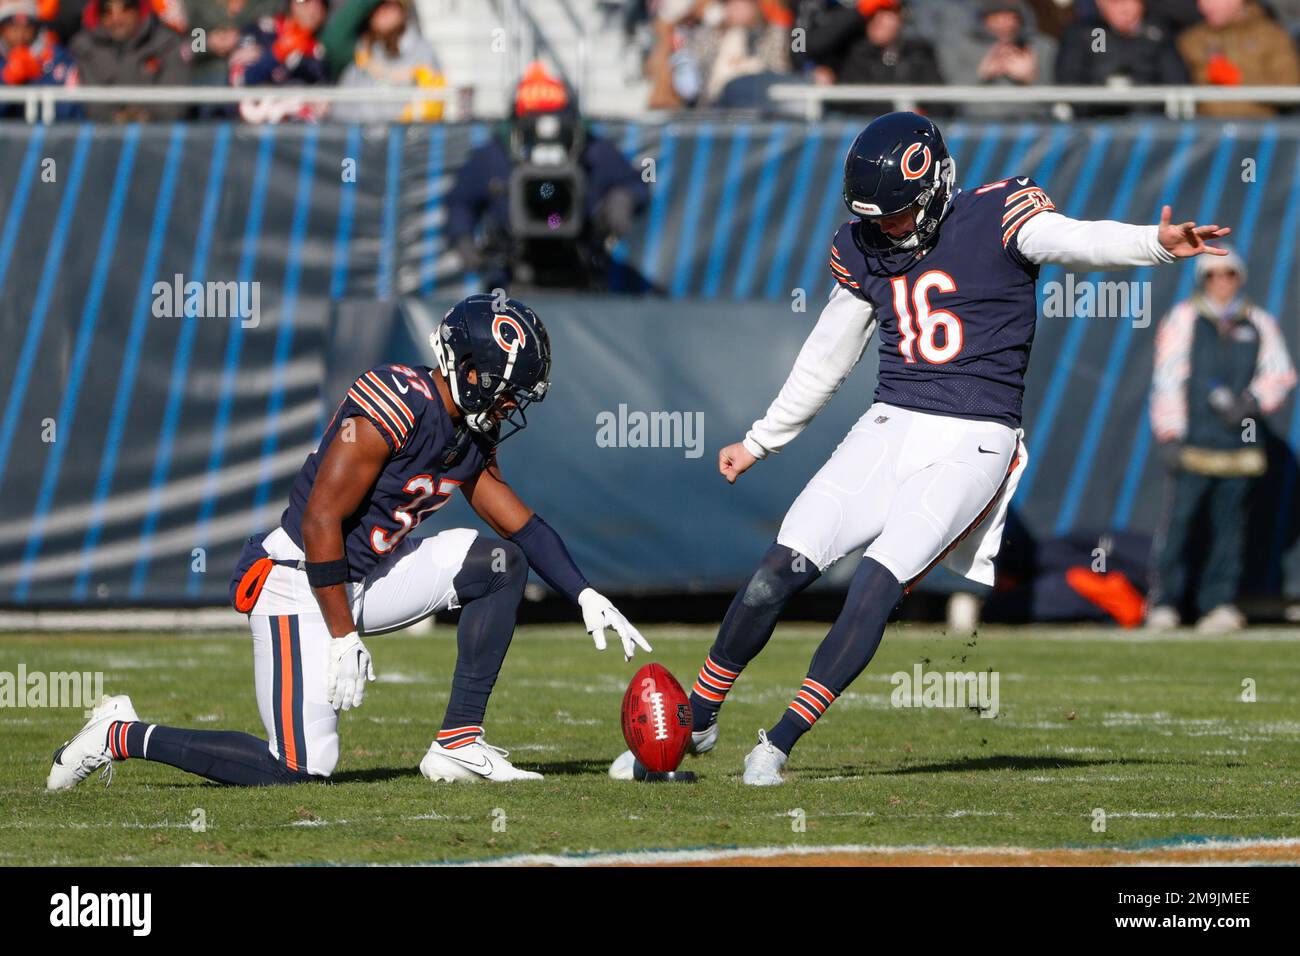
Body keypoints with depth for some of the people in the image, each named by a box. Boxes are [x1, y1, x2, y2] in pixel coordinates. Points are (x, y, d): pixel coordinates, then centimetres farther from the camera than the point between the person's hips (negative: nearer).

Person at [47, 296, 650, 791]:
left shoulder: (474, 434, 5)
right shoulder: (393, 408, -23)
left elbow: (519, 522, 16)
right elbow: (321, 523, -24)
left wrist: (586, 596, 7)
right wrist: (343, 636, -21)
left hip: (366, 579, 9)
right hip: (299, 586, -9)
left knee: (500, 562, -1)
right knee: (301, 768, -14)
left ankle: (459, 744, 1)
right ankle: (123, 737, 3)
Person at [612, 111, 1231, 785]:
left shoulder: (997, 217, -8)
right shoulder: (862, 247, 9)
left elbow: (1076, 242, -25)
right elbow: (828, 355, 21)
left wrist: (1158, 243, -46)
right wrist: (761, 441, 29)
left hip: (973, 441, -5)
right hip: (891, 426, 5)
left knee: (877, 586, -19)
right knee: (779, 571, -4)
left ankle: (778, 744, -9)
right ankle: (695, 723, 12)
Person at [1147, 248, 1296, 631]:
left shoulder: (1259, 324, 15)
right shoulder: (1183, 319, 7)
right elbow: (1167, 379, 1)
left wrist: (1252, 404, -7)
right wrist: (1170, 437, -8)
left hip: (1238, 440, 3)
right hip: (1193, 440, -3)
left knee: (1228, 524, 1)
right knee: (1178, 518, -8)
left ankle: (1219, 603, 5)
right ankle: (1163, 604, -3)